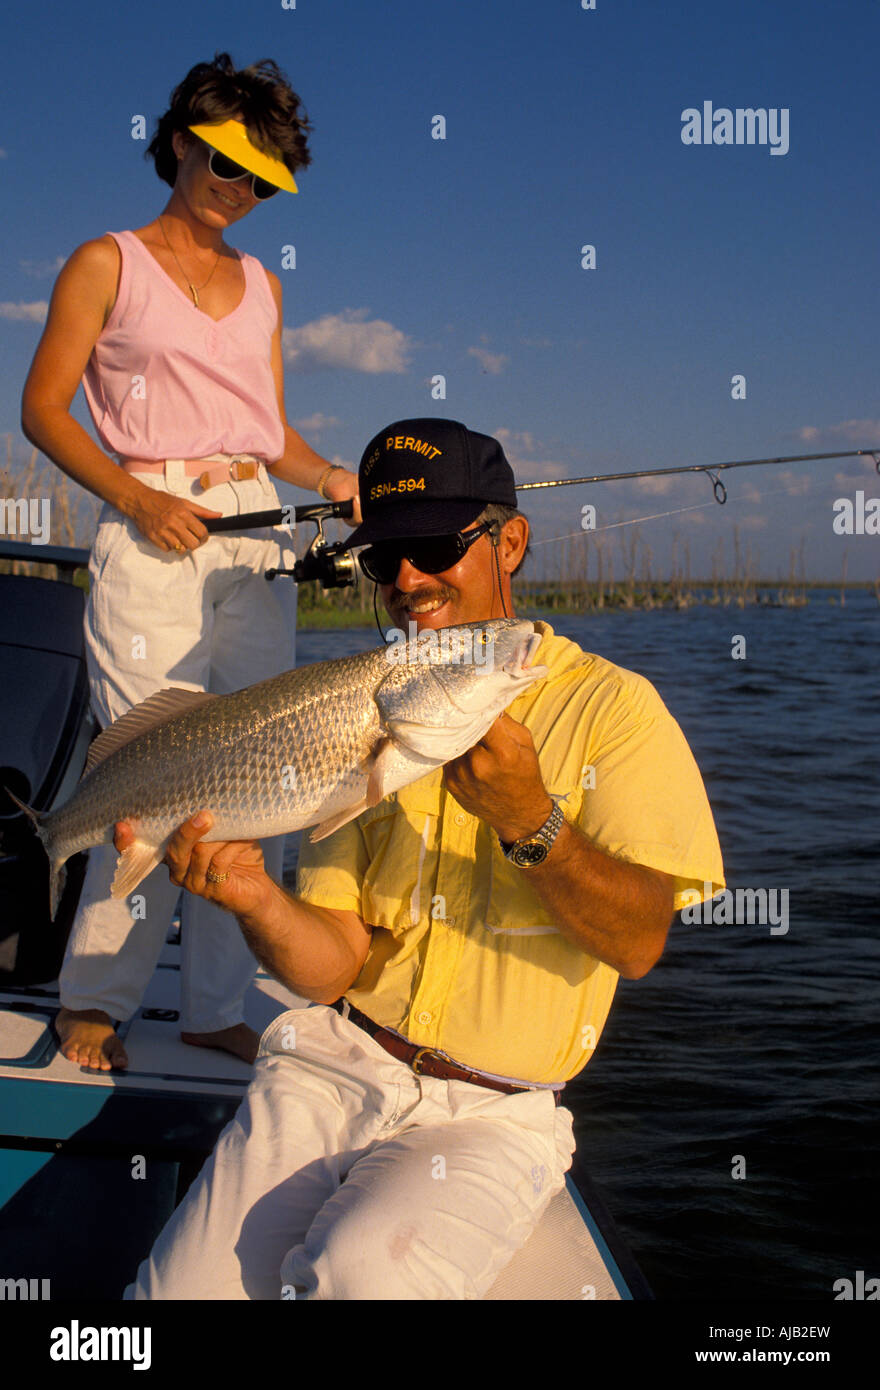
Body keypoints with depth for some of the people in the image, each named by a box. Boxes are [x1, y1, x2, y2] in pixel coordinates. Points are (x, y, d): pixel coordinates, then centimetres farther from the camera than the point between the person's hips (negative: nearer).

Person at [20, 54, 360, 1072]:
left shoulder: (261, 285, 20)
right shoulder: (107, 264, 6)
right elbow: (43, 409, 1)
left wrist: (328, 477, 0)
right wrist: (136, 497, -12)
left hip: (255, 532, 5)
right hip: (151, 533, -5)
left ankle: (217, 1006, 10)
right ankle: (91, 1000, 7)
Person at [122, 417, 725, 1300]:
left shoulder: (608, 706, -2)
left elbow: (637, 944, -12)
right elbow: (337, 966, 2)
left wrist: (529, 822, -27)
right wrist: (257, 903, -19)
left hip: (490, 1117, -3)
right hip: (336, 1063, 3)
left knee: (360, 1271, -29)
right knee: (178, 1290, -14)